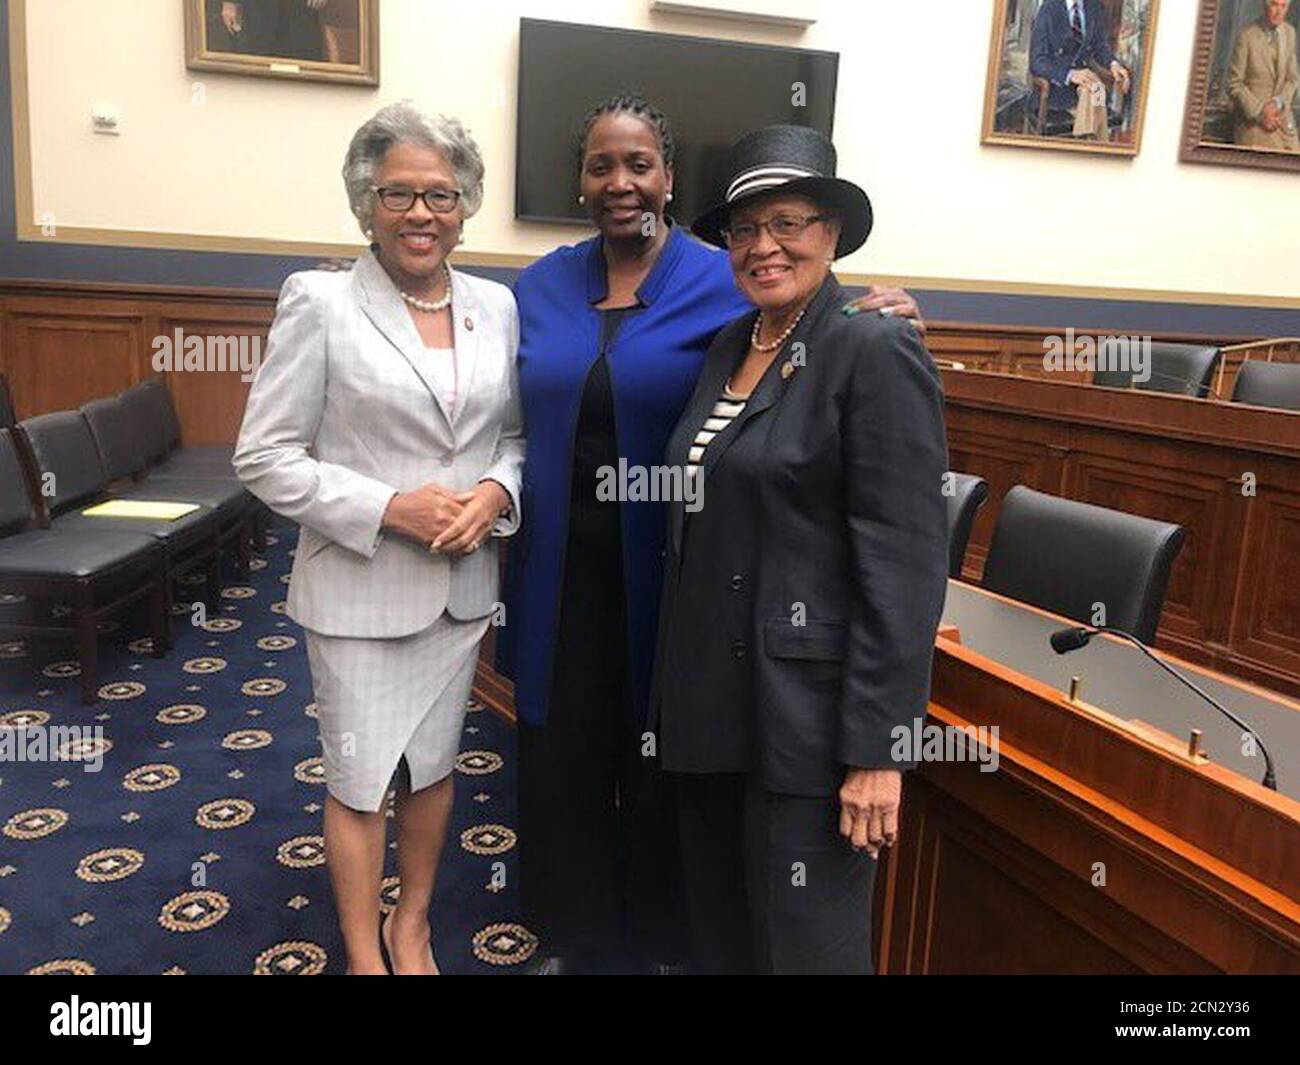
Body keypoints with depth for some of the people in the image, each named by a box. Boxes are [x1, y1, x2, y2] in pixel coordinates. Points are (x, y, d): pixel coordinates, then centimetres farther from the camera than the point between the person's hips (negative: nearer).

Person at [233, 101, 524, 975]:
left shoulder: (496, 306, 3)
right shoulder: (320, 303, -9)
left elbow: (515, 432, 10)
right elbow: (266, 456, -10)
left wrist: (497, 492, -11)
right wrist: (388, 508, -19)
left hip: (462, 582, 4)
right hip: (359, 586, -4)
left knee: (434, 764, 18)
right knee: (362, 780, 10)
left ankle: (412, 927, 41)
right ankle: (365, 955, 32)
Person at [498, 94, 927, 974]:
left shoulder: (724, 285, -6)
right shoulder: (542, 286, 6)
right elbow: (515, 422, 12)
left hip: (667, 571, -3)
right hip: (562, 568, 4)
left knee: (663, 761, 13)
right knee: (562, 755, 15)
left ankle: (665, 938, 38)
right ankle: (569, 933, 39)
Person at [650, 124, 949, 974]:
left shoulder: (876, 352, -13)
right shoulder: (731, 346, 10)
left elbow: (906, 565, -17)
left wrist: (876, 749, -18)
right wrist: (679, 692, 16)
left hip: (803, 713, -7)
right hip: (709, 701, 7)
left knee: (802, 942, 7)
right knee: (718, 931, 20)